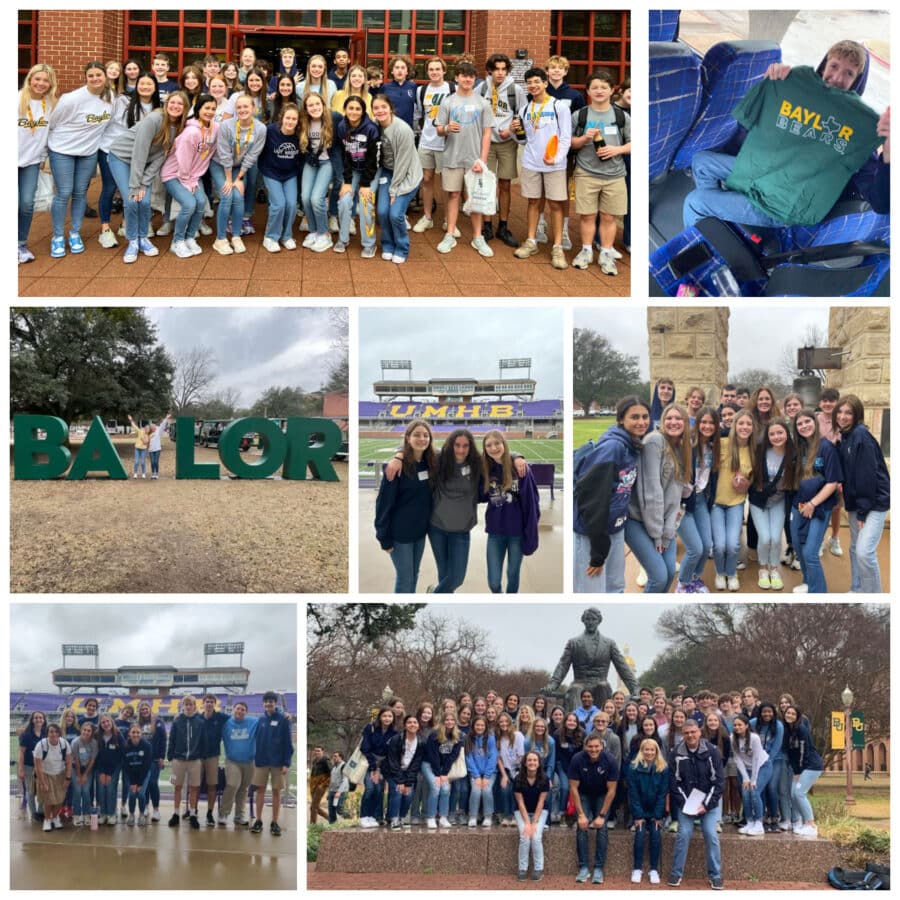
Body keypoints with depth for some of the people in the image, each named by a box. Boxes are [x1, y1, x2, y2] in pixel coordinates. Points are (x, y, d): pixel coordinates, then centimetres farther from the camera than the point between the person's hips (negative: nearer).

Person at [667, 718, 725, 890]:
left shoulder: (711, 752, -8)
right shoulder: (676, 754, -6)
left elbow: (717, 781, -7)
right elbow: (673, 781, -4)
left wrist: (706, 804, -13)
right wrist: (685, 803, -13)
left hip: (708, 801, 0)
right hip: (684, 801, 0)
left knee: (711, 835, -8)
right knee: (684, 834, -9)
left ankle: (715, 875, 3)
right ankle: (676, 873, 3)